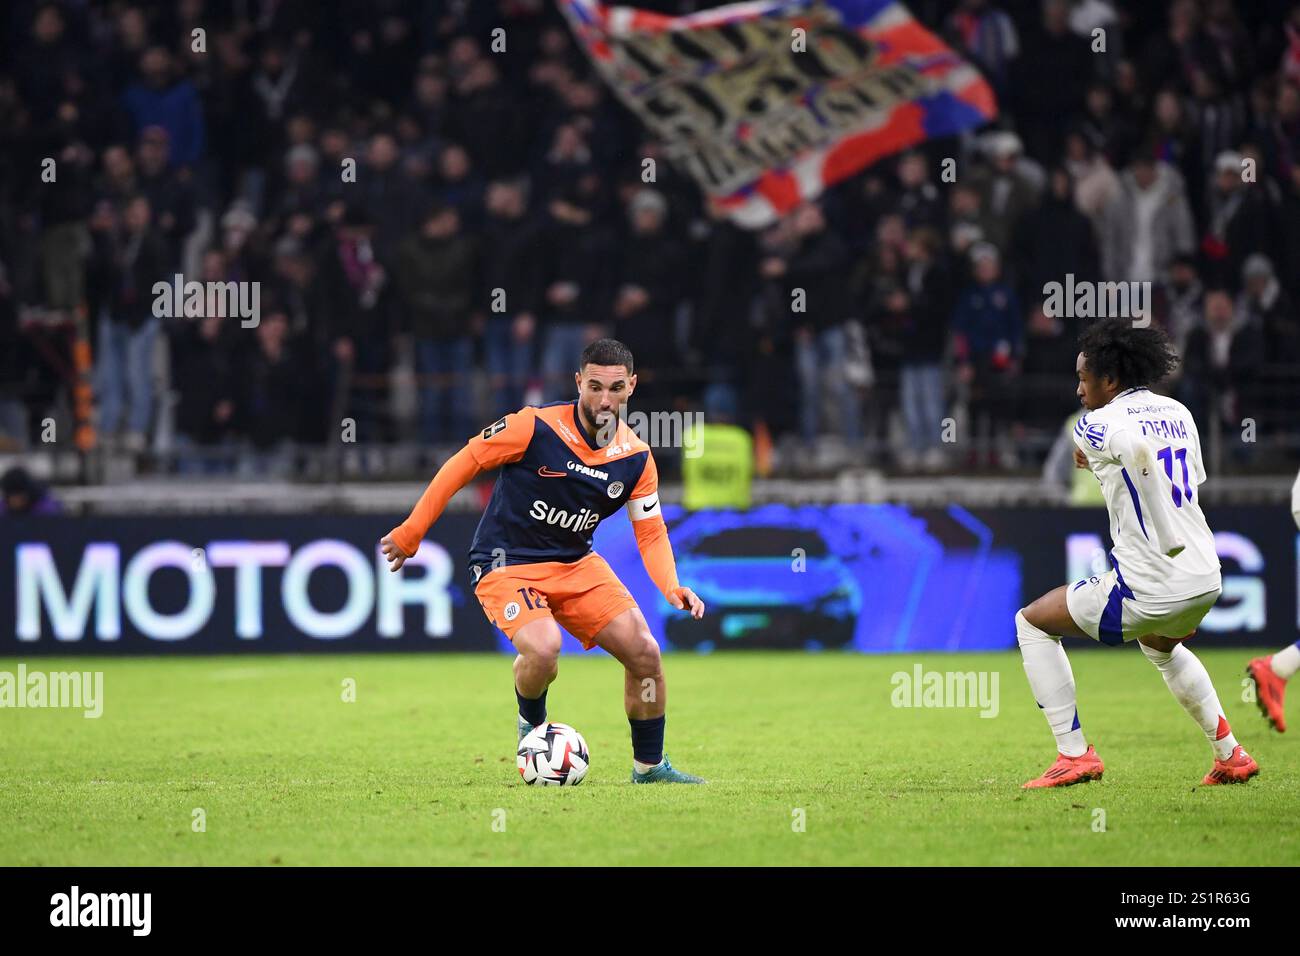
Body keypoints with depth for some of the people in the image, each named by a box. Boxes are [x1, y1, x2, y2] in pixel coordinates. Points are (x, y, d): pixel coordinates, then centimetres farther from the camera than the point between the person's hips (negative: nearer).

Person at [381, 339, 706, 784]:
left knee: (644, 652, -7)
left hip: (576, 564, 5)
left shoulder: (637, 459, -5)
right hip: (506, 565, -5)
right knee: (544, 650, -31)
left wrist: (672, 588, -18)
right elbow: (463, 463, -10)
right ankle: (531, 723, 4)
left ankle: (649, 765, 14)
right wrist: (411, 532, -7)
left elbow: (651, 534, 1)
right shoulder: (534, 427, -19)